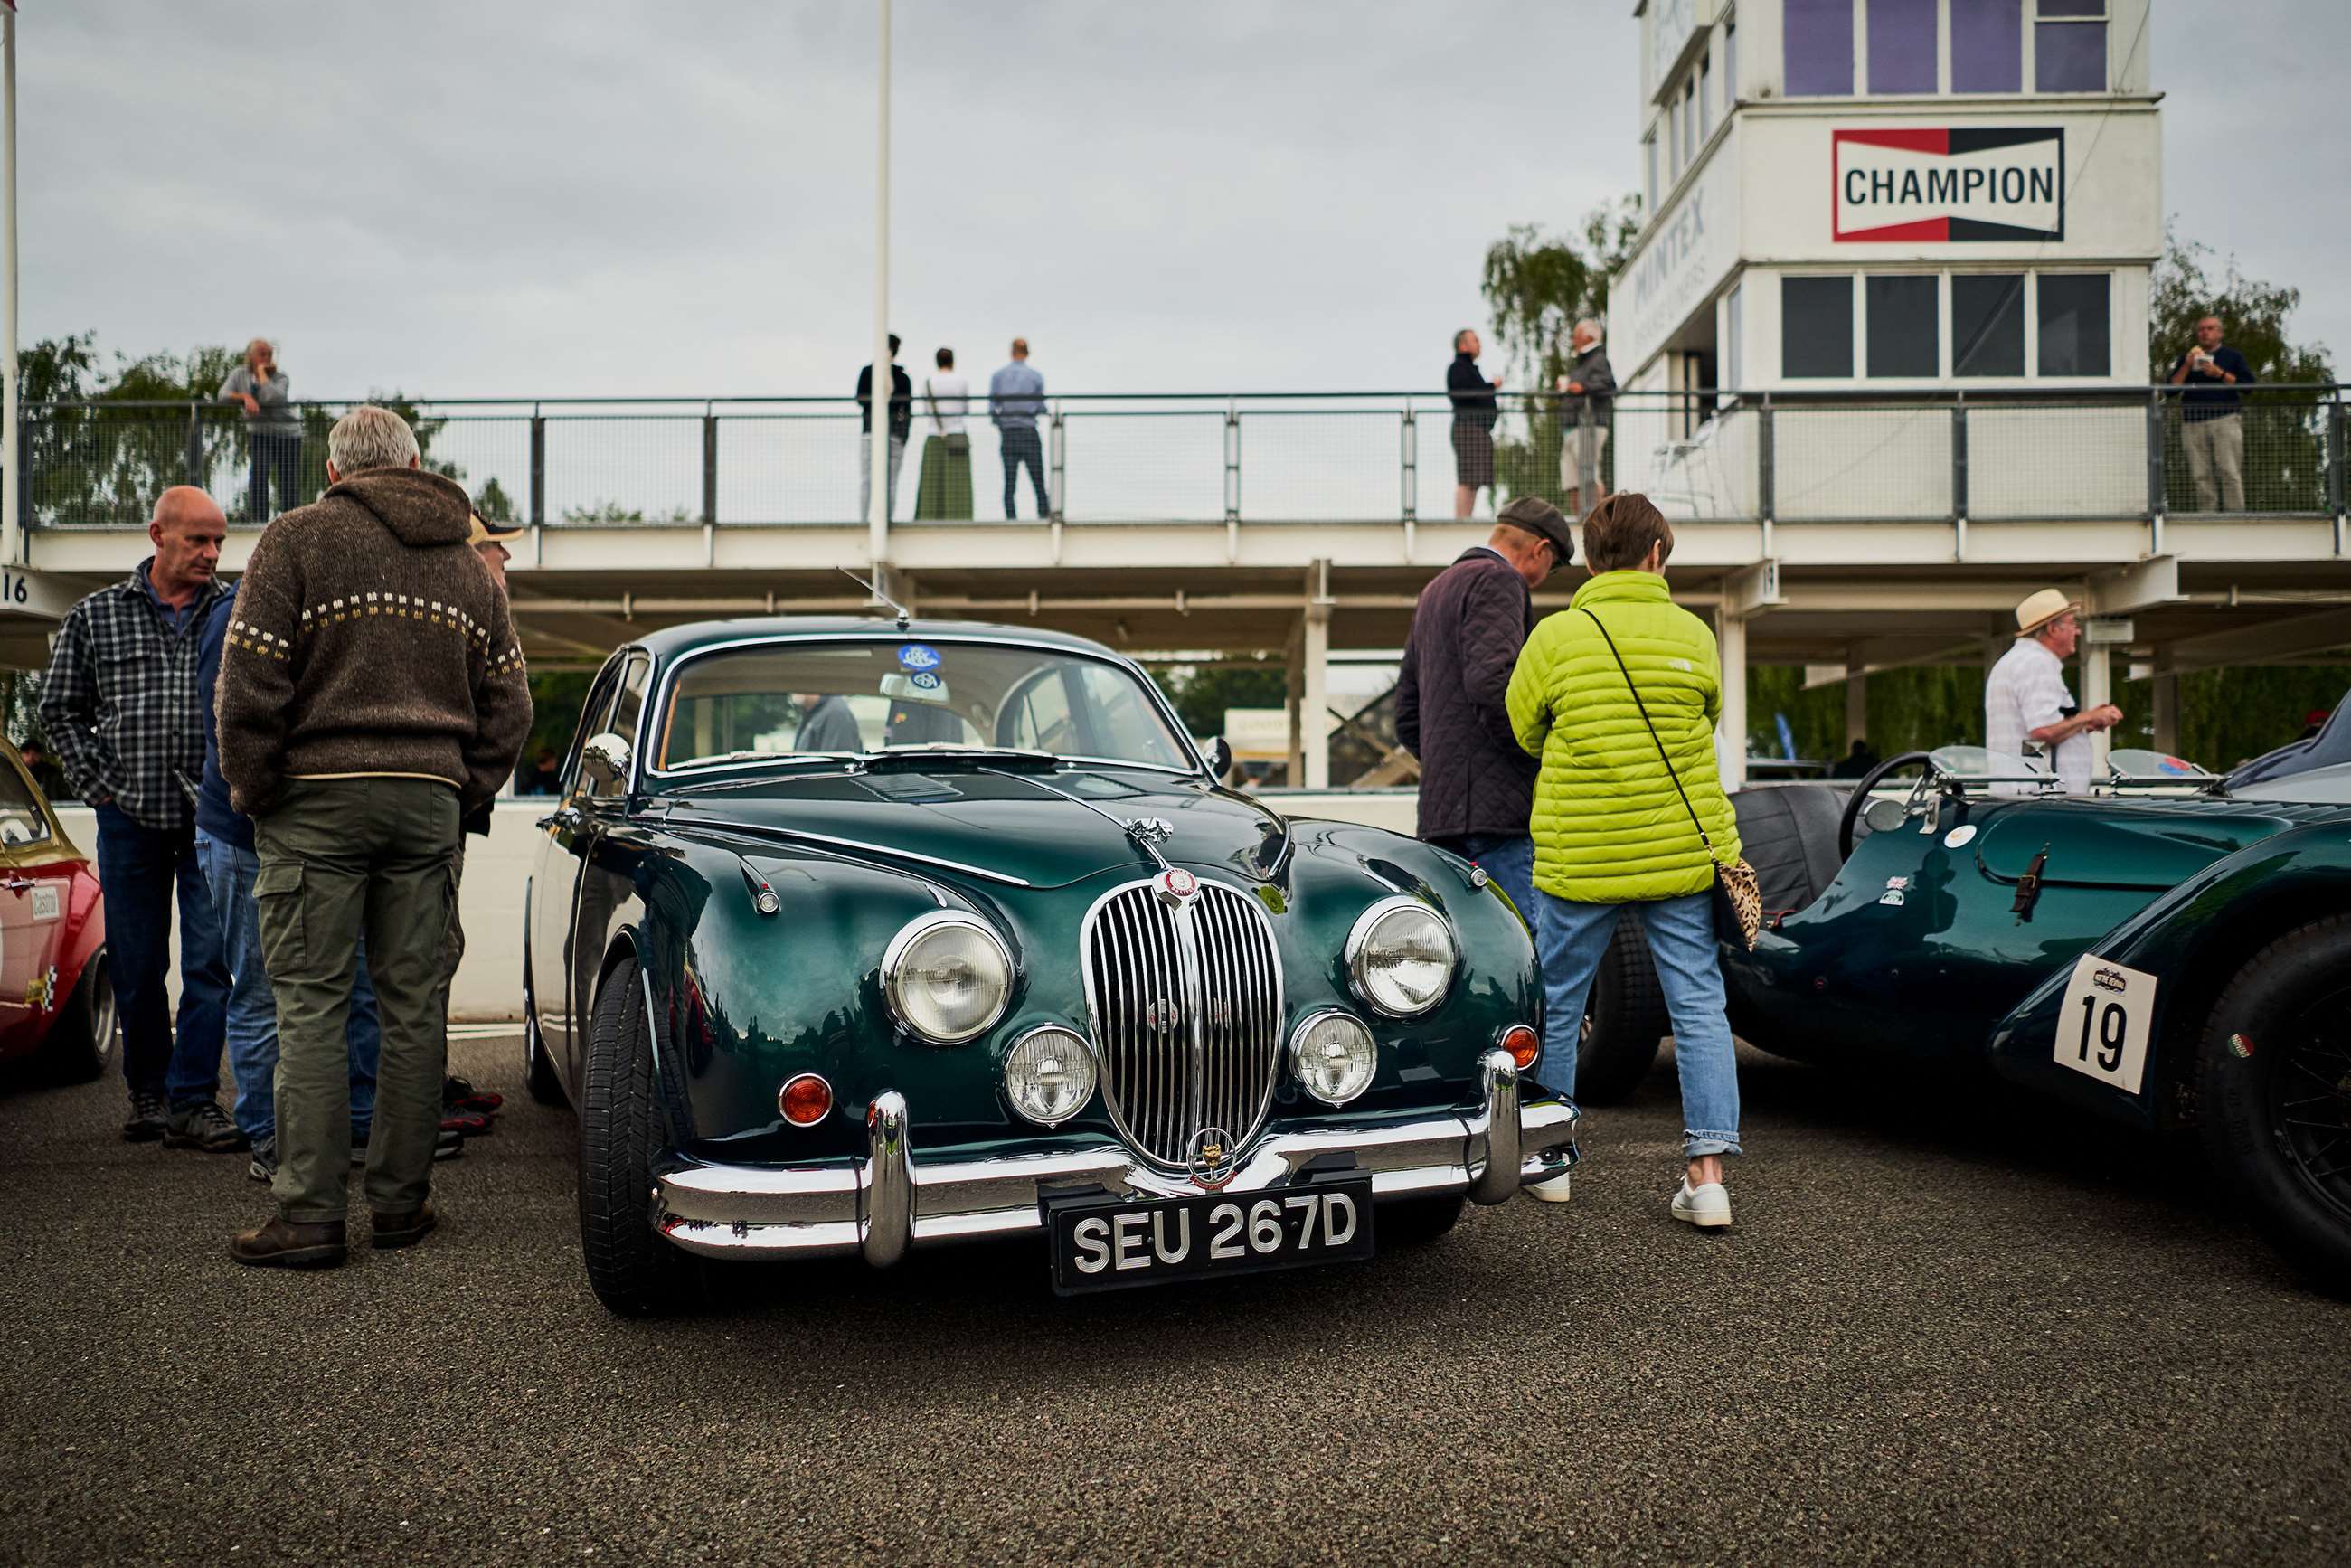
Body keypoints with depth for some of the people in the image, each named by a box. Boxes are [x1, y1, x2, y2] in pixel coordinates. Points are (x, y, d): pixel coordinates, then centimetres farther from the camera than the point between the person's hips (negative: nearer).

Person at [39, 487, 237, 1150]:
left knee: (210, 962, -4)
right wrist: (101, 788, 1)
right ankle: (148, 1094, 23)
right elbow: (61, 710, 11)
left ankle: (192, 1102, 1)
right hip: (130, 817, 1)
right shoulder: (96, 616, 6)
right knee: (136, 968, 9)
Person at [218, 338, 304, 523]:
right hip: (259, 433, 1)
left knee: (290, 479, 0)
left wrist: (262, 373, -19)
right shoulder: (239, 374, 0)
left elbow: (272, 398, -29)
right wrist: (245, 397, -28)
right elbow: (223, 395, -12)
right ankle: (257, 519, -16)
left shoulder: (280, 376, -9)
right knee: (259, 472, -20)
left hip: (288, 433, -1)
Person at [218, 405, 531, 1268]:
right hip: (429, 801, 4)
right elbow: (508, 704, 11)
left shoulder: (299, 537, -1)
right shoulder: (467, 562, 13)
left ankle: (309, 1213, 0)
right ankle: (401, 1202, 13)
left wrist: (251, 791, 1)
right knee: (413, 1004, 7)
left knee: (311, 1005, 0)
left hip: (318, 798, -4)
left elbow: (249, 681, -8)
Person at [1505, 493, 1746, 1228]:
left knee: (1555, 1007, 13)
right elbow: (1707, 720, 13)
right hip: (1683, 854, 1)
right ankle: (1707, 1173, 2)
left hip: (1578, 857, -1)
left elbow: (1521, 732, 4)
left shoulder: (1555, 636, -6)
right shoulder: (1693, 633, -1)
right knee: (1699, 1008, 6)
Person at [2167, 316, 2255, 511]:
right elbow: (2172, 387, 10)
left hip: (2225, 419, -2)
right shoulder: (2187, 356, 22)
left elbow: (2247, 385, 3)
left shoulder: (2232, 356, 15)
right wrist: (2187, 366, -3)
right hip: (2193, 422, 2)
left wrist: (2221, 374, -7)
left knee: (2230, 472, -11)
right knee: (2201, 475, -2)